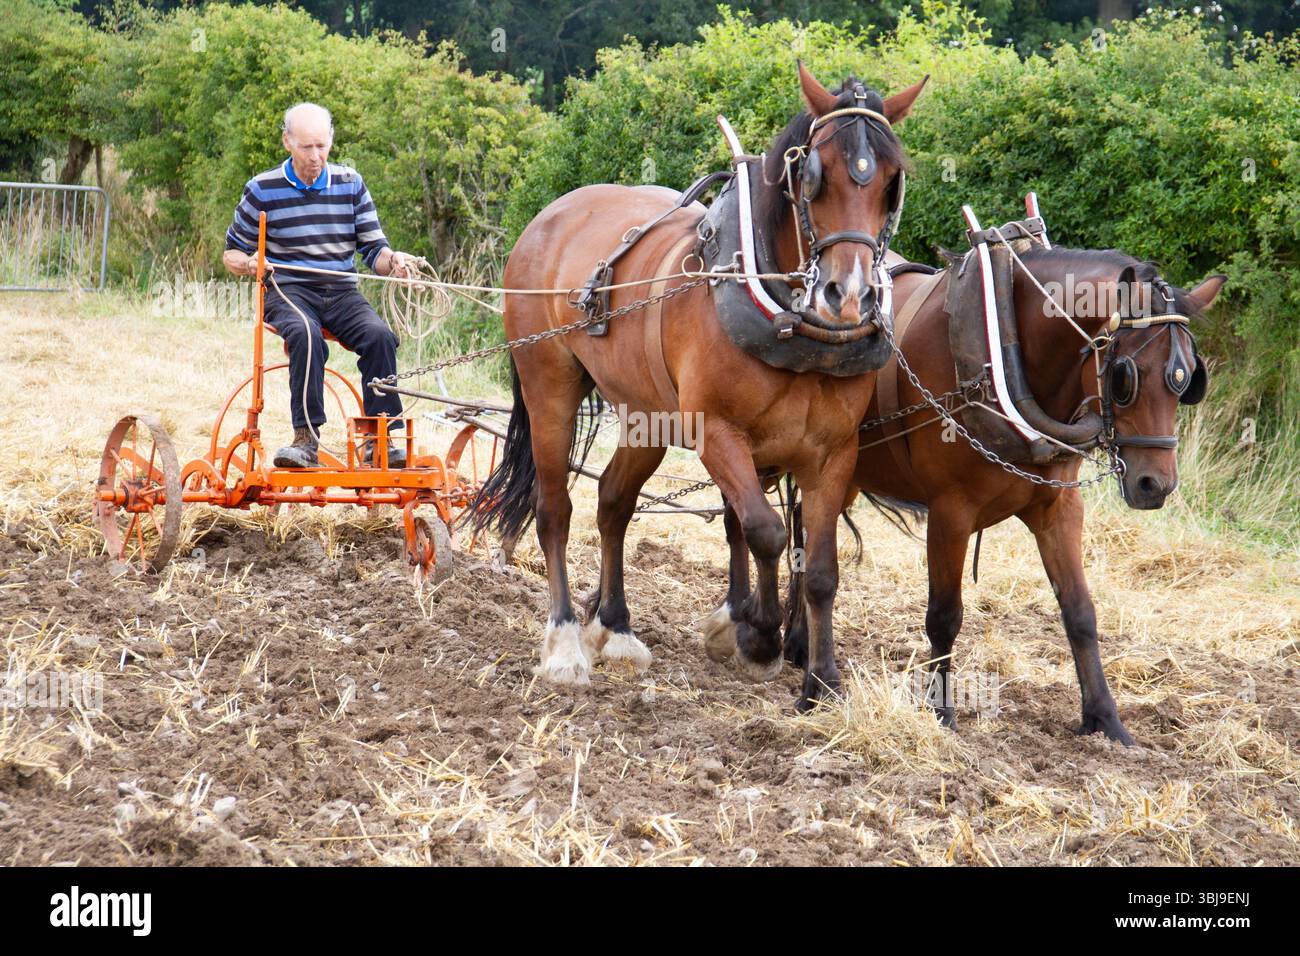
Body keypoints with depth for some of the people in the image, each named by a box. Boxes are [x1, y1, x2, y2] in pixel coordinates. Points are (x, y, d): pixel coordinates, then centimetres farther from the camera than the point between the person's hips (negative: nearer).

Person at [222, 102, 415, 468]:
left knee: (379, 334, -28)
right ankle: (306, 437, -38)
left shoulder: (350, 184, 10)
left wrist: (393, 260, -14)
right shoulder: (263, 189, 4)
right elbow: (231, 252, 12)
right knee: (306, 334, -37)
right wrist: (248, 264, -13)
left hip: (341, 293, 2)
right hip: (287, 291, -2)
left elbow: (373, 249, 10)